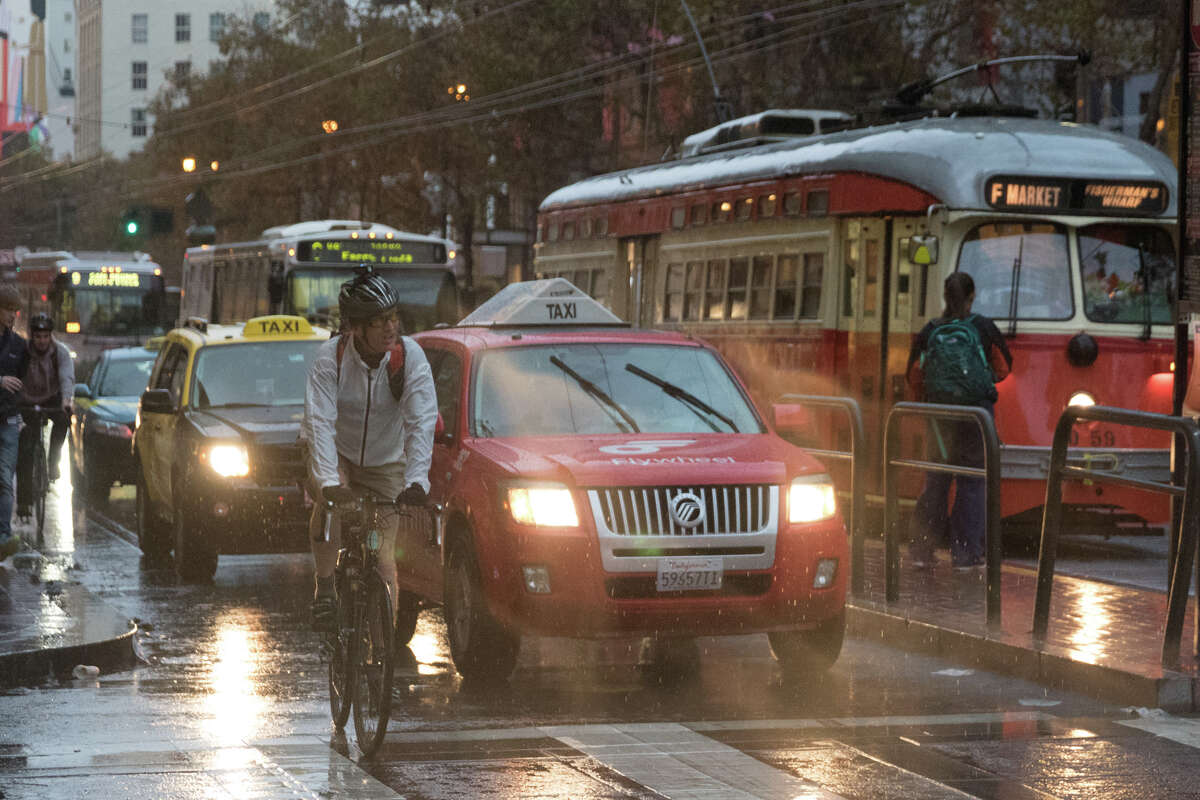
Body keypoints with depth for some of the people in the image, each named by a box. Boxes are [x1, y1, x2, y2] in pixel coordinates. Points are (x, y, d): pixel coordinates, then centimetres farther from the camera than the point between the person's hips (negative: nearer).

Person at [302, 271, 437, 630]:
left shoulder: (409, 356, -21)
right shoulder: (330, 357, -24)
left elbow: (422, 423, -27)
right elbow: (320, 422, -31)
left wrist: (416, 481, -41)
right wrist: (328, 481, -45)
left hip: (385, 462, 1)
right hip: (337, 454, -1)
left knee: (384, 555, -3)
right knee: (329, 501, -33)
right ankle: (324, 591, -16)